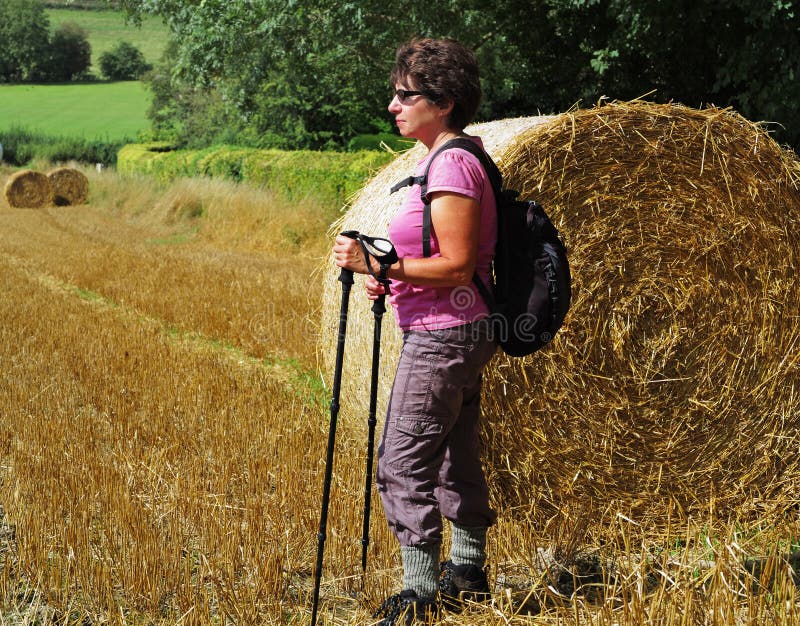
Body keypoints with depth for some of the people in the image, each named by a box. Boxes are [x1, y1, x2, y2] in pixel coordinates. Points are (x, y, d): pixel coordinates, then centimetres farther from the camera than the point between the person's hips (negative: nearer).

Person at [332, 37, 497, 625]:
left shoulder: (451, 167, -19)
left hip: (444, 335, -11)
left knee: (403, 462, -6)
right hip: (465, 333, 11)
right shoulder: (459, 157, 12)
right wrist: (391, 276, 10)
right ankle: (468, 570, 30)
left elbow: (457, 267, -23)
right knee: (457, 456, 18)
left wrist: (376, 262, -21)